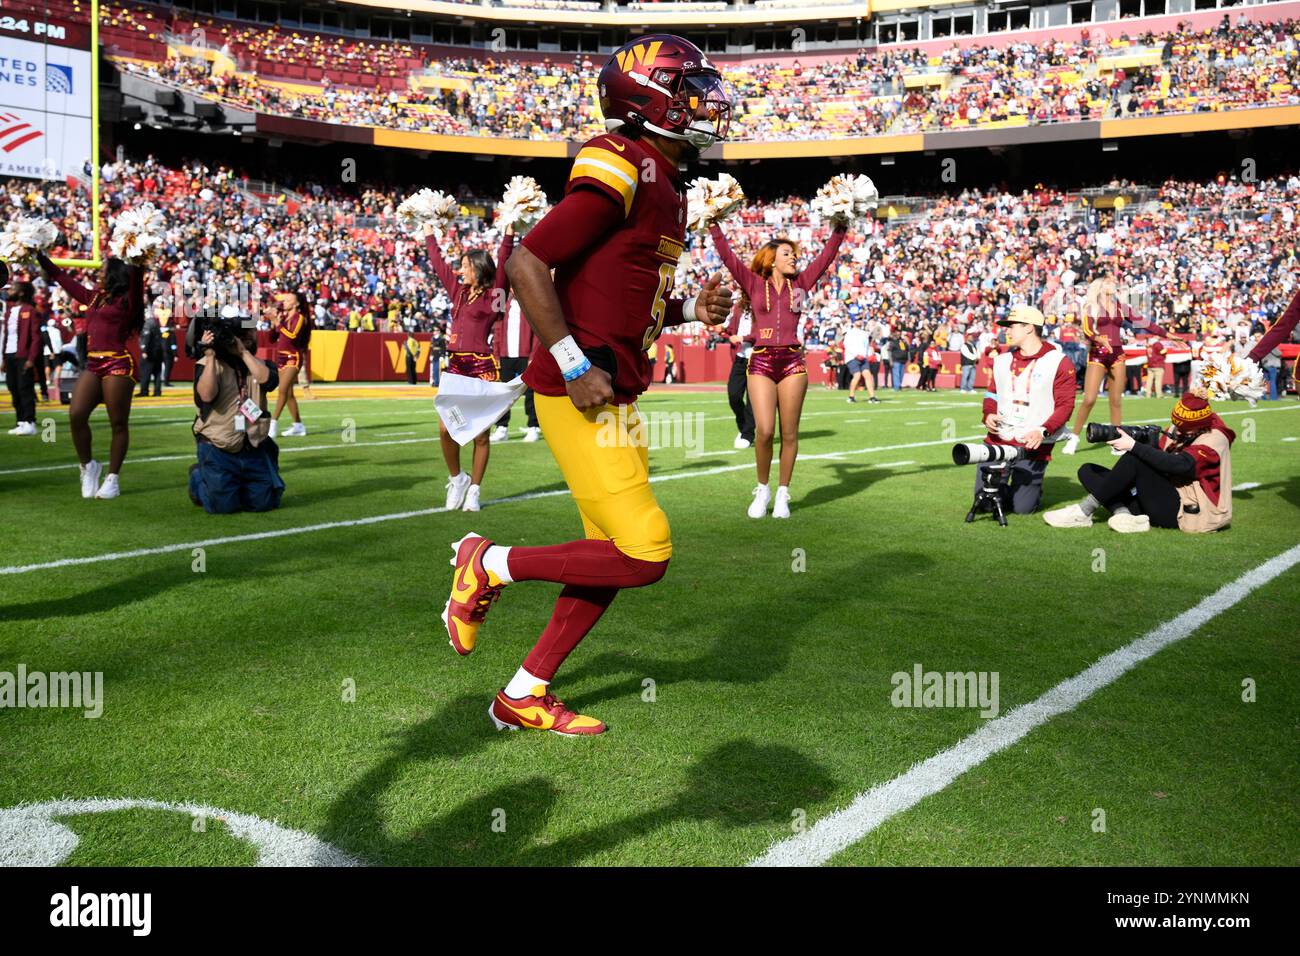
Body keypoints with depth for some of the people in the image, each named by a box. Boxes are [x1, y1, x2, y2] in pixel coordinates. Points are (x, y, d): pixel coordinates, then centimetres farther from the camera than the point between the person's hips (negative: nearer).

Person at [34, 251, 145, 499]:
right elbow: (61, 277, 28)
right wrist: (40, 256, 30)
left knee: (118, 423, -2)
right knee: (76, 415, -8)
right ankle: (88, 466, 10)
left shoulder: (126, 301, 1)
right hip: (93, 365, 6)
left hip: (118, 364, -6)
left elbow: (136, 281, -18)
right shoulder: (93, 297, 19)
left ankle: (112, 479, 5)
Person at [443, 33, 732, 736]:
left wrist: (690, 310, 7)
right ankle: (490, 565, 8)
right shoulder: (620, 170, -14)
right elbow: (526, 265, -19)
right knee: (643, 557, -9)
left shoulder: (664, 187, 16)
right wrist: (575, 367, -20)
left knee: (615, 557, 13)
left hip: (615, 399, 10)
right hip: (581, 397, -10)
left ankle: (523, 697, 24)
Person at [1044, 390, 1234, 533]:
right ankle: (1124, 513, -28)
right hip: (1165, 501, 9)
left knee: (1134, 460, -28)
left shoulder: (1214, 440, -11)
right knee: (1088, 471, -2)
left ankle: (1084, 512, -26)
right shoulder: (1178, 432, 13)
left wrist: (1133, 446, -31)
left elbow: (1178, 465, -28)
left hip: (1187, 512, -9)